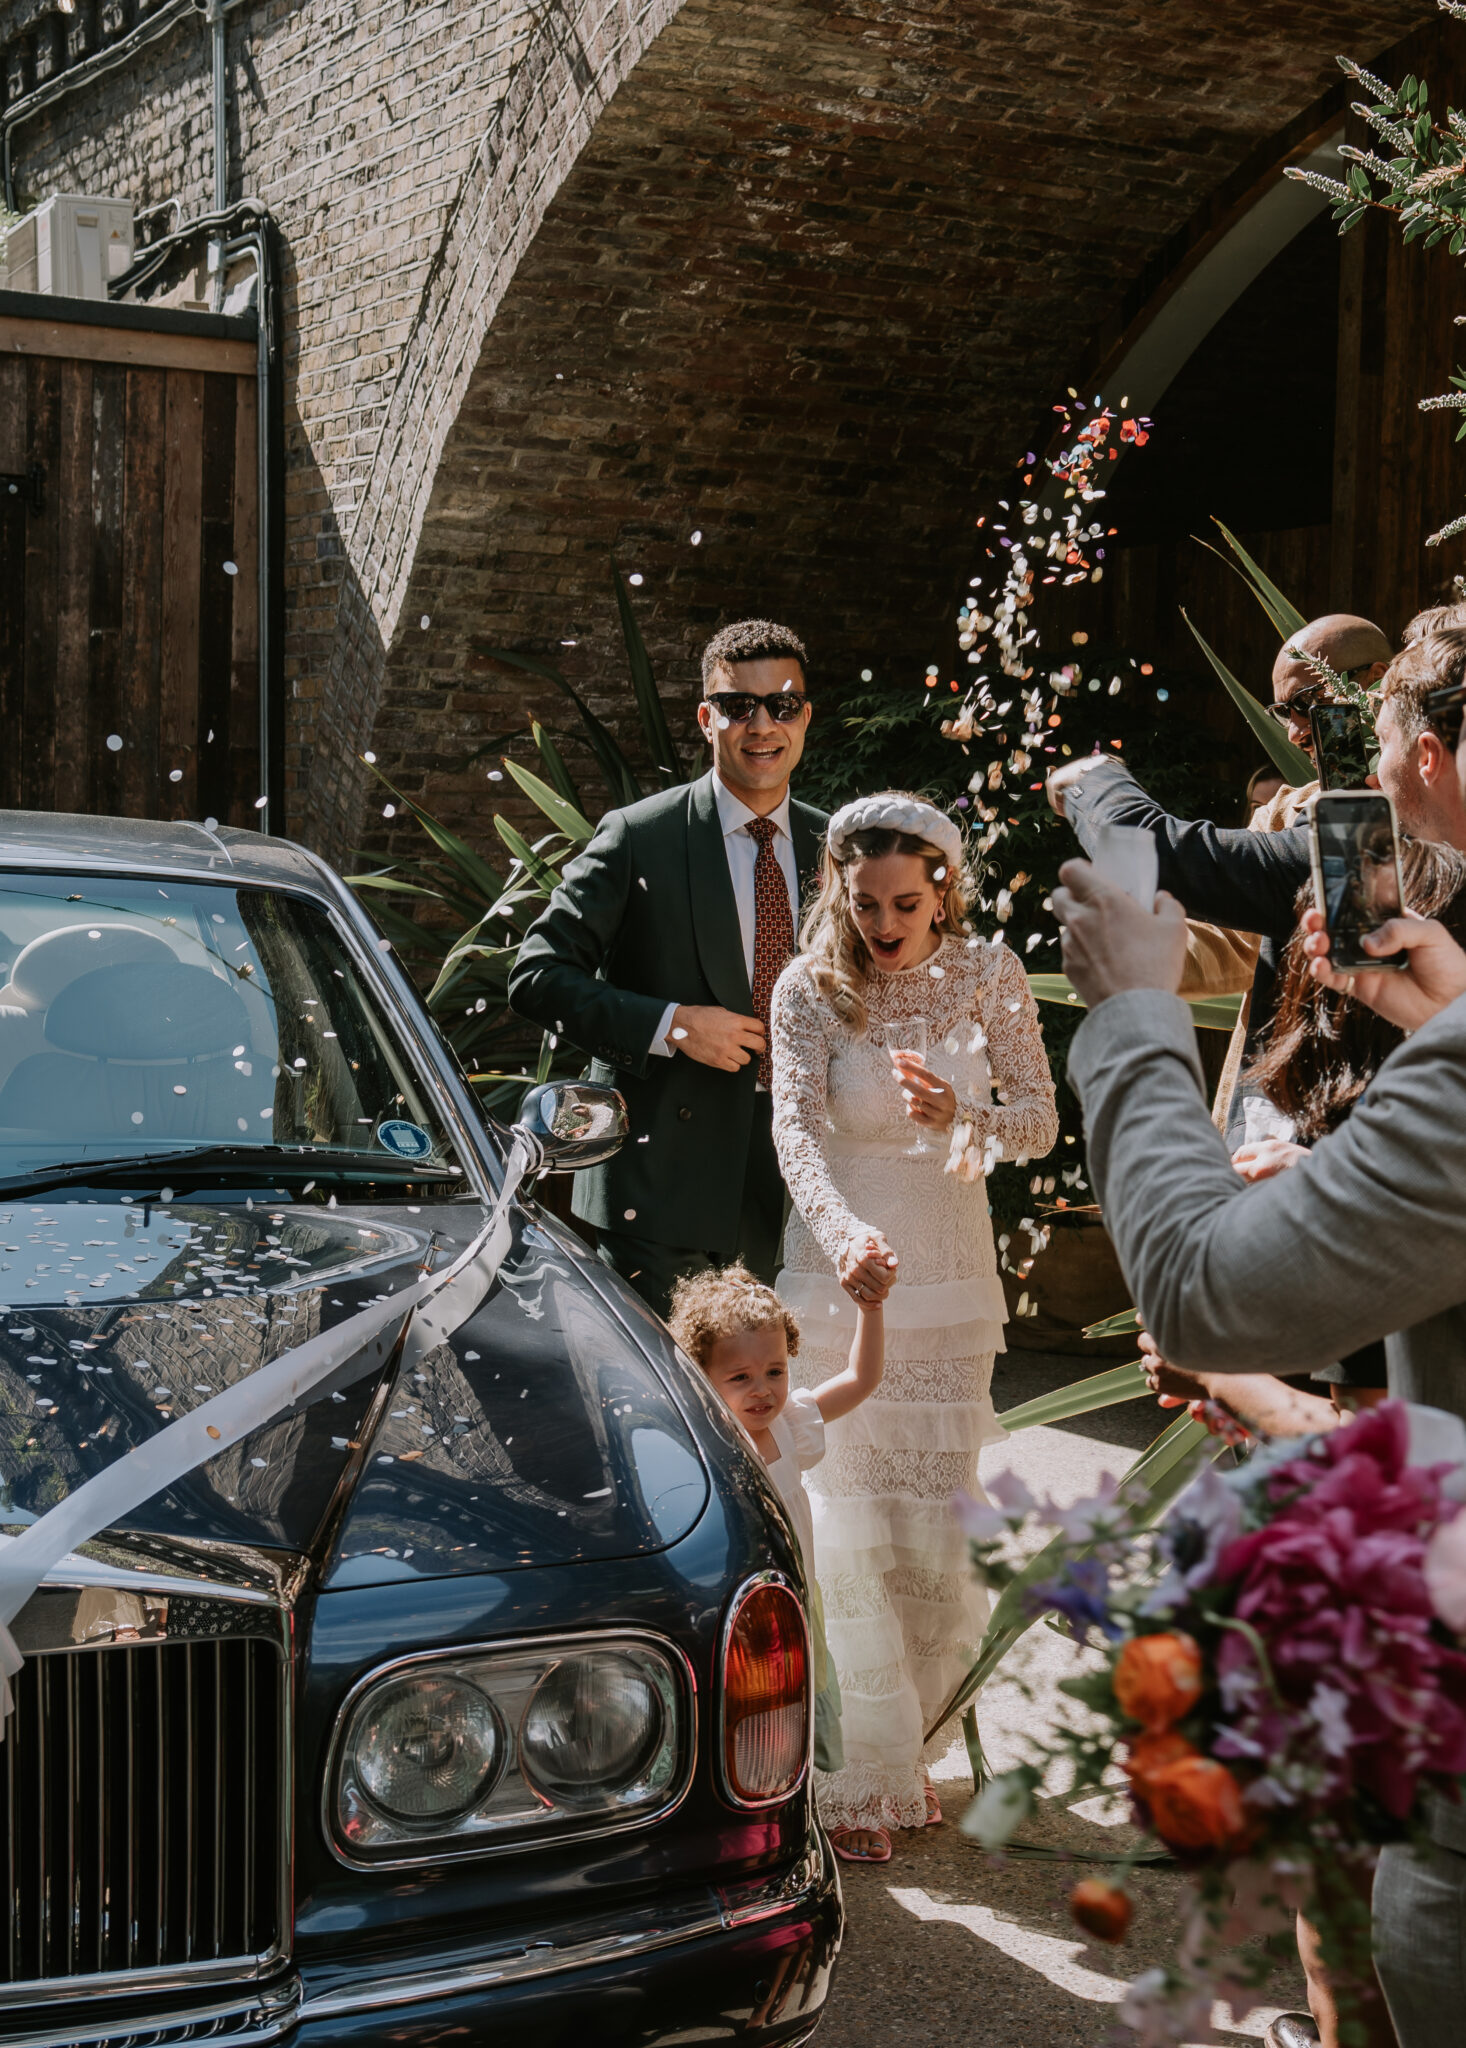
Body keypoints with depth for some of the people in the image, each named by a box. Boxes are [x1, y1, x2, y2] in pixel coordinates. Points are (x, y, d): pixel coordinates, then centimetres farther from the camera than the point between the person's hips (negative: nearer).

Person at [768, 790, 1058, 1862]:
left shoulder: (989, 975, -1)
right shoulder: (810, 987, -7)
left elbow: (1042, 1121, 0)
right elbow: (796, 1129, -18)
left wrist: (960, 1116, -22)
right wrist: (843, 1231, -37)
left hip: (953, 1282, 2)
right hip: (839, 1277, -2)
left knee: (938, 1531, 5)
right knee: (849, 1524, -5)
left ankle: (907, 1743, 25)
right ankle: (867, 1774, 5)